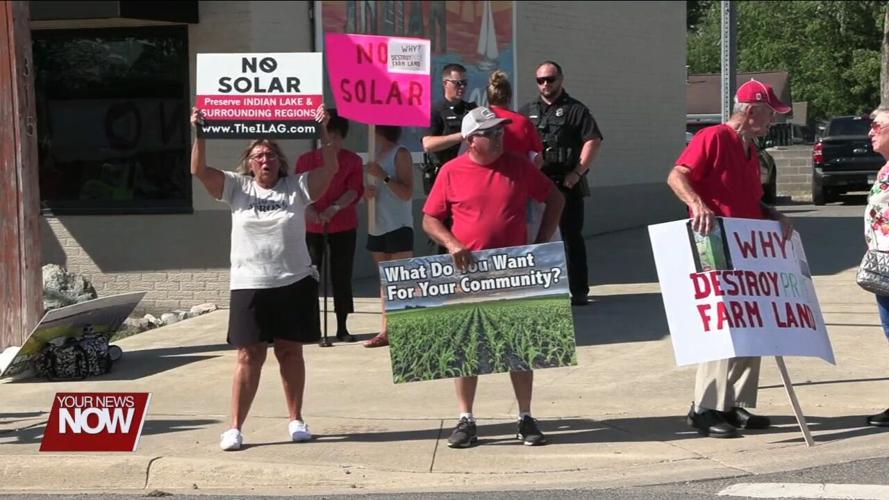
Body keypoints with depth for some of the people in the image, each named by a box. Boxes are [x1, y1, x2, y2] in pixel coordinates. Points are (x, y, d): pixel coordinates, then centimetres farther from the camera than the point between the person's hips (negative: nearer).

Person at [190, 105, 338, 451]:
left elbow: (331, 167, -5)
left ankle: (296, 420, 21)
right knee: (249, 356, 0)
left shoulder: (297, 187, 4)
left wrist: (323, 130, -12)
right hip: (249, 286, 0)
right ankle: (235, 427, 3)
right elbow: (199, 170, -4)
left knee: (291, 352, 9)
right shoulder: (236, 187, 5)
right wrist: (200, 133, -13)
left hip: (295, 283, 0)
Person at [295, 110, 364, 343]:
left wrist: (334, 208, -22)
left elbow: (355, 190, -7)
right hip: (311, 227, 0)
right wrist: (308, 209, -21)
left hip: (344, 227, 0)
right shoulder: (306, 160, 6)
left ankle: (342, 327, 9)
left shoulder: (353, 161, 4)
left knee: (341, 277, 3)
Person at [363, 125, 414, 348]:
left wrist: (383, 177, -21)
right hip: (378, 227, 8)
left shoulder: (400, 154, -7)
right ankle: (386, 331, 11)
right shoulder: (378, 155, 15)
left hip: (398, 227, -8)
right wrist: (369, 192, 2)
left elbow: (407, 193, -13)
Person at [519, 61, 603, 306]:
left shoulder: (575, 109, 2)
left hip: (567, 183, -4)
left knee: (572, 236, -3)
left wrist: (577, 173, -14)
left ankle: (579, 291, 0)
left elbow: (593, 140, -7)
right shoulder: (527, 111, 16)